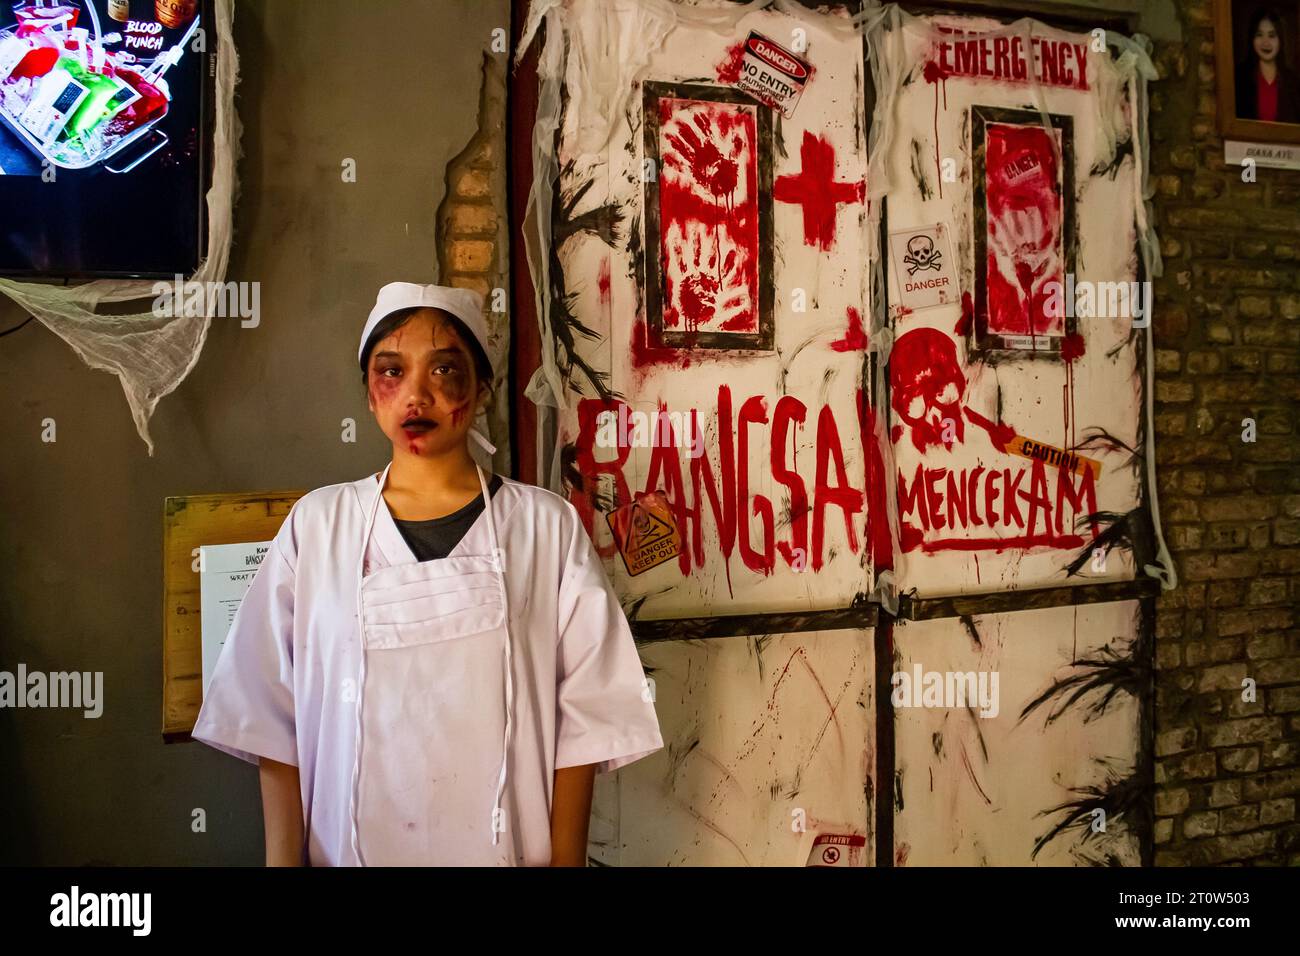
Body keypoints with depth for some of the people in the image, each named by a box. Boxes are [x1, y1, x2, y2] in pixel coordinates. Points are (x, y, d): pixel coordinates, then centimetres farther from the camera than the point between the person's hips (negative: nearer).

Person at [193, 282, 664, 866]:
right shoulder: (316, 526, -2)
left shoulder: (547, 526, -6)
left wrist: (566, 858, -7)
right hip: (349, 847, 1)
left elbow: (581, 719, -5)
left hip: (507, 847, -1)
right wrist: (284, 858, -3)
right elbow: (273, 716, 0)